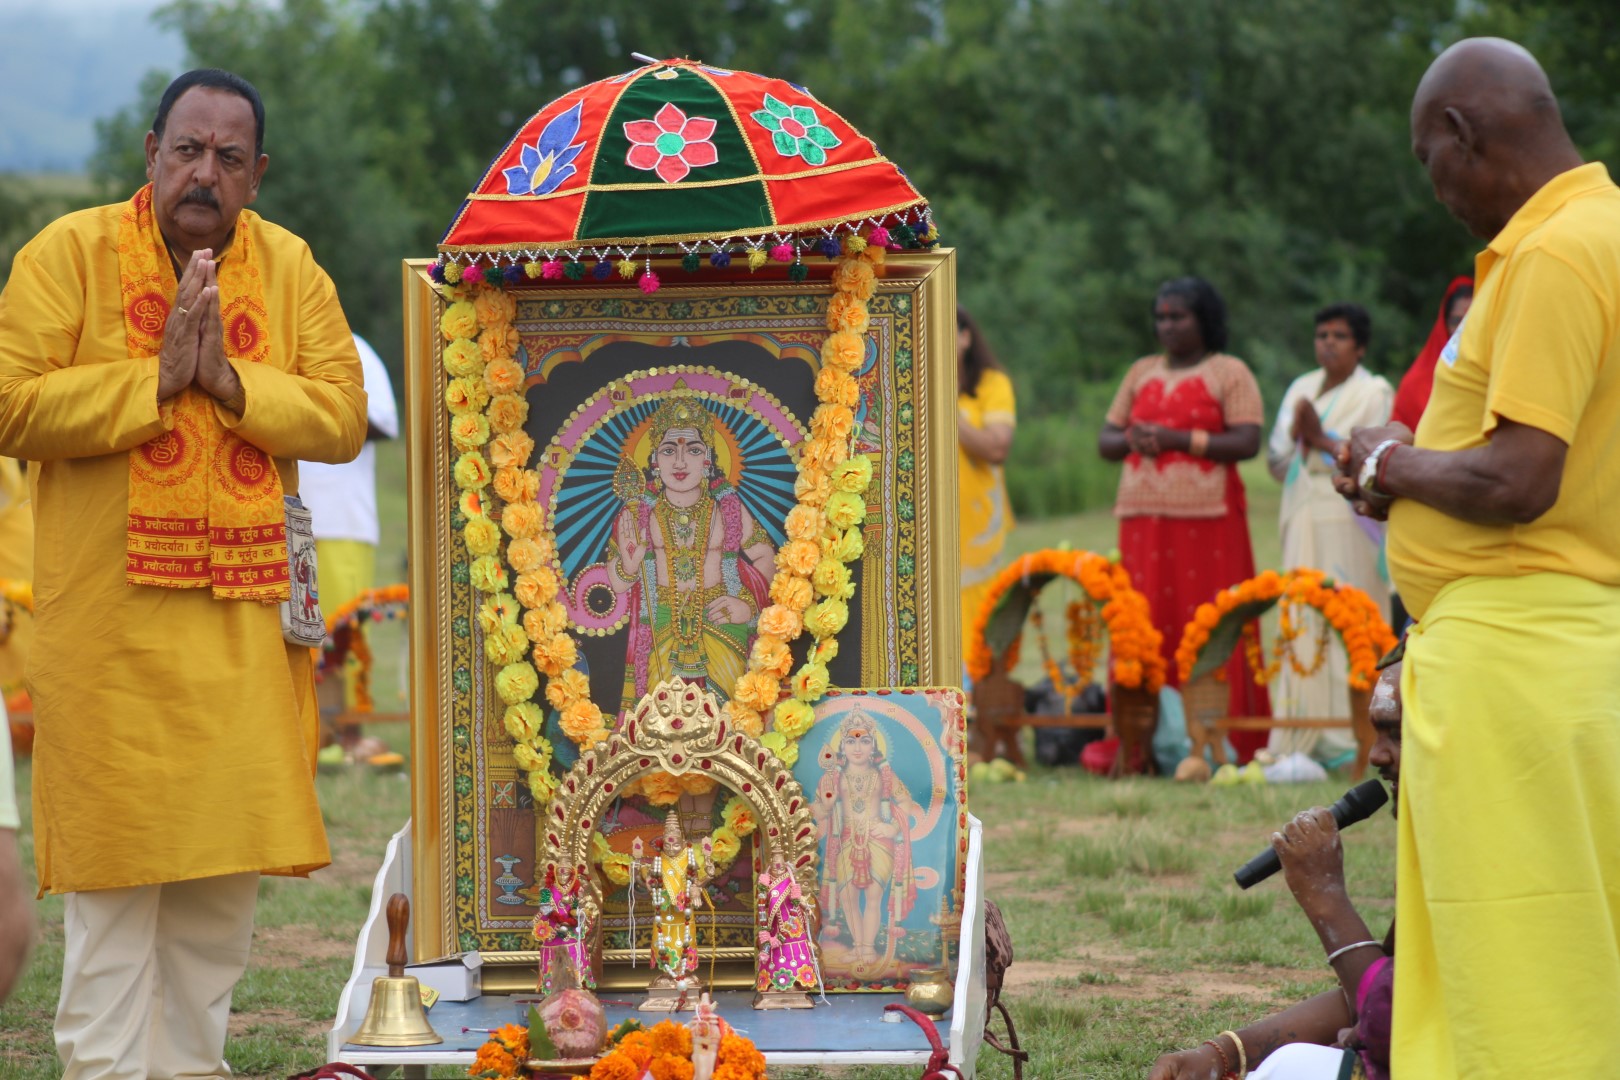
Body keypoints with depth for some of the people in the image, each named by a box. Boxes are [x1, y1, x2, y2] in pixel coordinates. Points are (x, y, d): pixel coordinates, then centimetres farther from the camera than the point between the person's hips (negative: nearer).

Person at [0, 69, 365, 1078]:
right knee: (115, 872, -4)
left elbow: (344, 416, 1)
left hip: (245, 619, 4)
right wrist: (156, 378, -16)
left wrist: (229, 380, -13)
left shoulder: (290, 269, 9)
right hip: (111, 624, -4)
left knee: (226, 877, 8)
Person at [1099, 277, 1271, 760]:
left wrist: (1178, 439, -15)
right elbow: (1106, 440, 19)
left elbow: (1247, 443, -7)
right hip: (1144, 518, 5)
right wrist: (1132, 440, -4)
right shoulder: (1142, 373, 20)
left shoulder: (1229, 373, 4)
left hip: (1208, 518, -5)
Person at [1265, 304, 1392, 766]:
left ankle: (1346, 739, -13)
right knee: (1302, 624, 1)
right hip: (1303, 518, 5)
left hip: (1349, 521, -5)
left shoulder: (1373, 394, 2)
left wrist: (1323, 441, -13)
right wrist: (1295, 435, -3)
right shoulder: (1300, 390, 19)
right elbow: (1277, 463, 15)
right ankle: (1298, 739, 2)